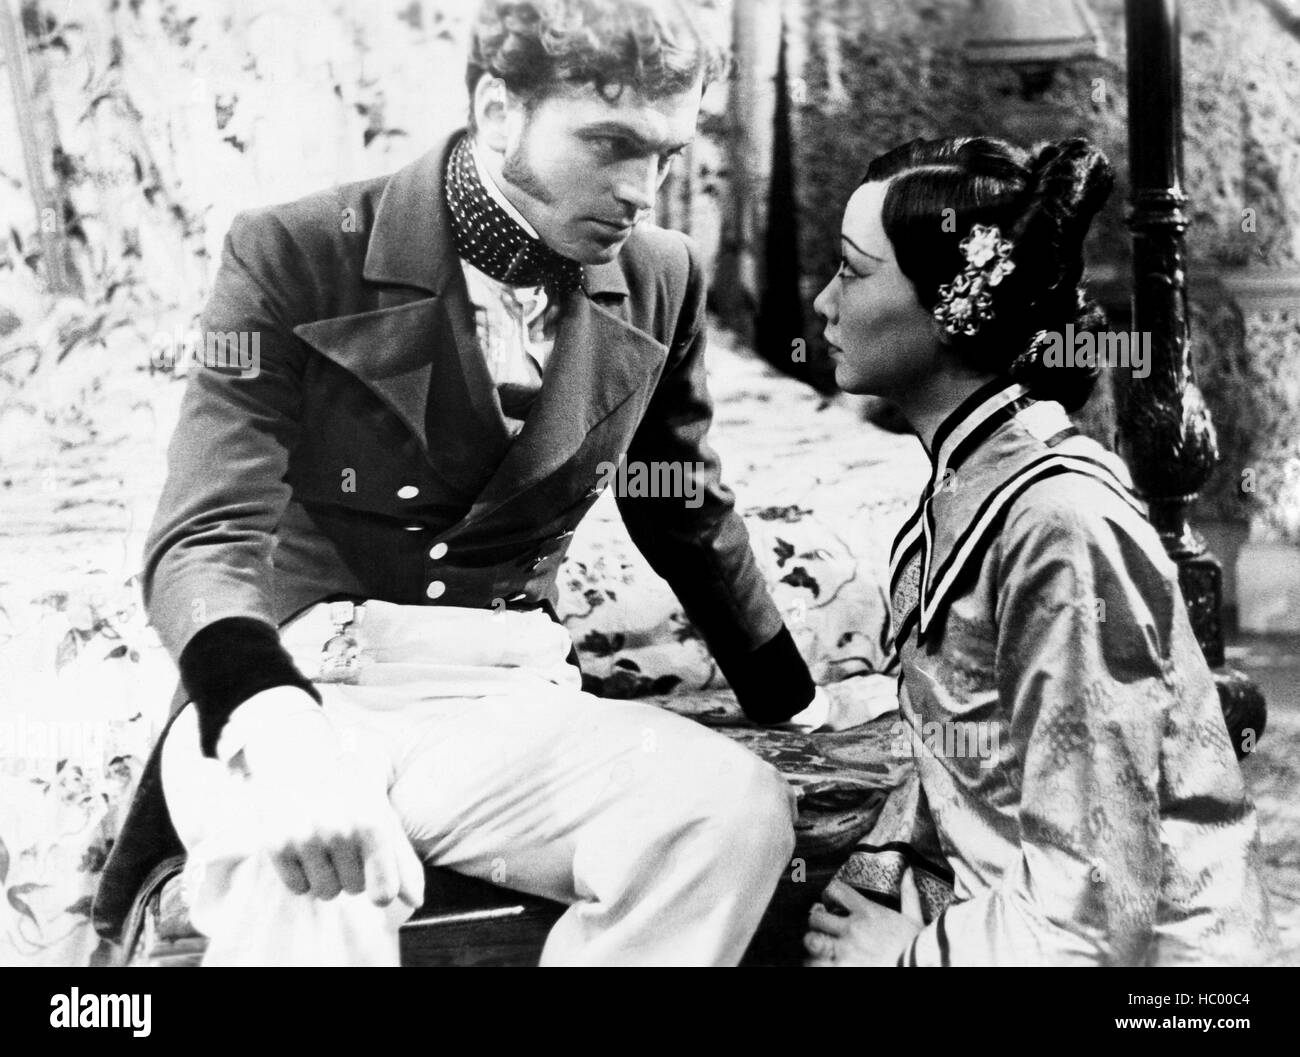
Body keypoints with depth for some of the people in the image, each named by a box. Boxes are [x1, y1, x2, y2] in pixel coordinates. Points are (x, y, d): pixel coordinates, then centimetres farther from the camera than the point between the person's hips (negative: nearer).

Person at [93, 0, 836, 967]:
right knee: (305, 908, -38)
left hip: (498, 703, 5)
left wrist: (795, 703, 23)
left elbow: (692, 517, 19)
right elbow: (207, 541, -18)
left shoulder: (662, 281, 4)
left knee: (739, 811, -25)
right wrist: (281, 732, -38)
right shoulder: (296, 258, -9)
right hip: (286, 691, -4)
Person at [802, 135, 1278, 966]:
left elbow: (1089, 915, -23)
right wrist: (858, 901, -3)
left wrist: (903, 949, -10)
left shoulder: (1062, 527, -24)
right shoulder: (965, 486, 1)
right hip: (989, 909, 6)